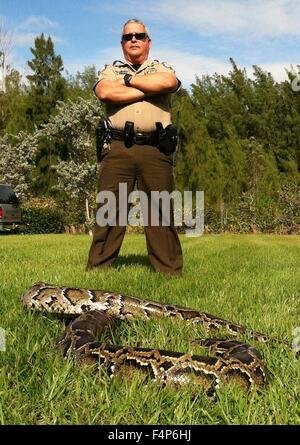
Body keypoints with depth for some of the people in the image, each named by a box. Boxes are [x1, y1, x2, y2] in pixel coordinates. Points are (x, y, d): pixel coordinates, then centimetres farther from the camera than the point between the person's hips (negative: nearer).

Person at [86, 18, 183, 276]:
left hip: (156, 149, 0)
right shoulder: (110, 70, 20)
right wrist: (149, 88, 0)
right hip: (118, 148, 0)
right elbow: (104, 92, -4)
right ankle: (97, 270, 2)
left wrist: (129, 79, 1)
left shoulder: (161, 68, 21)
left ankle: (170, 272, 4)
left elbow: (169, 82, -5)